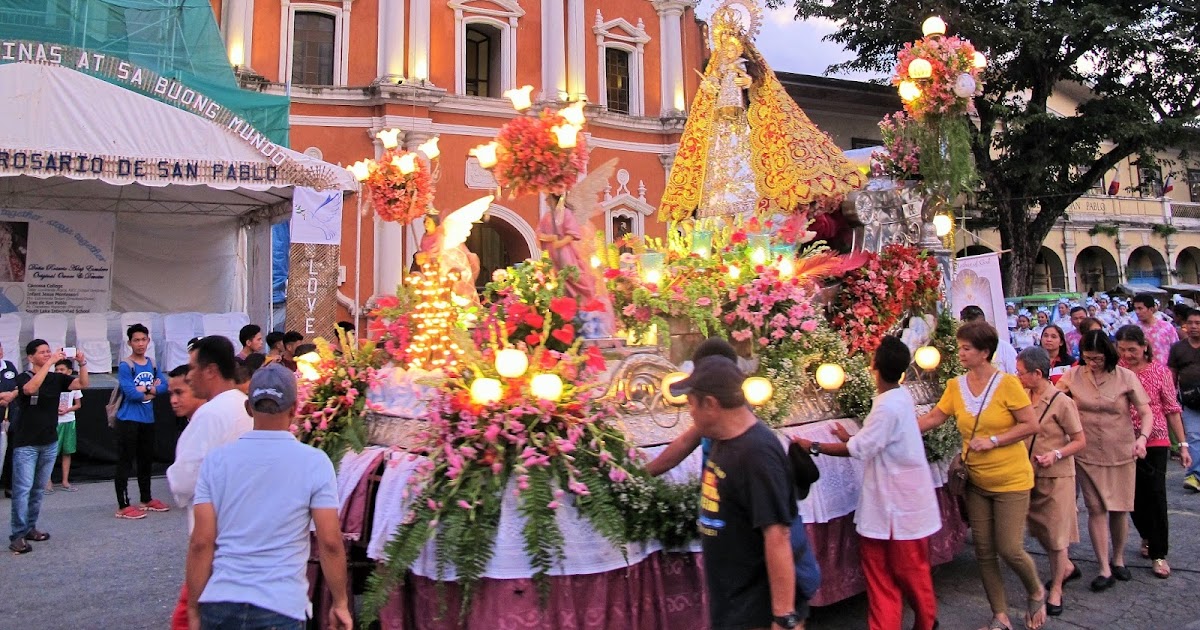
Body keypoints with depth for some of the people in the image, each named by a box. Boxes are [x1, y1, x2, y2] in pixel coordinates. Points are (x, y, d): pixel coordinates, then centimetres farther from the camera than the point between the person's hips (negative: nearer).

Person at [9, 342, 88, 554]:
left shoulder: (56, 378, 5)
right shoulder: (24, 377, -7)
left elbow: (82, 384, -5)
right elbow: (30, 388, -30)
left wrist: (82, 364, -21)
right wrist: (50, 363, -32)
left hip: (49, 442, 5)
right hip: (26, 444, -5)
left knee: (39, 489, 11)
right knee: (23, 489, -7)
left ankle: (30, 528, 21)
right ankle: (18, 535, -4)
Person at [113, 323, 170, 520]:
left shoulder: (152, 363, 9)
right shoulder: (125, 366, -11)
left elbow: (163, 386, 1)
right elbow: (131, 393, -19)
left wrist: (145, 388, -15)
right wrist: (153, 388, -5)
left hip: (148, 420, 7)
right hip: (128, 421, -7)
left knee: (146, 461, 17)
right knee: (125, 463, -2)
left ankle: (146, 500, 30)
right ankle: (123, 507, 4)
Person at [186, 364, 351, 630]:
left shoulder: (216, 460, -1)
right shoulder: (315, 463, -8)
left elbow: (200, 542, -2)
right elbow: (330, 543, -9)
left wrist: (193, 608, 7)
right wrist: (340, 603, 2)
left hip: (219, 604, 3)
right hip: (280, 608, -3)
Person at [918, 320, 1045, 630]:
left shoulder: (1007, 384, -14)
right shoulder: (956, 386, -1)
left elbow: (1031, 425, -13)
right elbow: (931, 419, 0)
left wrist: (992, 441, -19)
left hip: (1011, 480, -5)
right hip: (976, 482, 5)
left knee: (1009, 549, -4)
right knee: (984, 552, 9)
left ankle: (1036, 593, 29)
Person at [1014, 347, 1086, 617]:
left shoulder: (1062, 402, -16)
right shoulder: (1024, 397, 1)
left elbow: (1080, 441, -10)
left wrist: (1056, 454, -24)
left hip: (1056, 476, -6)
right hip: (1030, 475, 6)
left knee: (1056, 535, 4)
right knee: (1039, 530, 17)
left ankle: (1056, 591, 18)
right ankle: (1067, 567, 42)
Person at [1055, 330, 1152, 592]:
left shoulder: (1126, 377, -6)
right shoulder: (1073, 375, -3)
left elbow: (1147, 413, -6)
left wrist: (1142, 437, -23)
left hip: (1120, 453, 0)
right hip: (1087, 454, 0)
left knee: (1118, 509, 8)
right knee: (1096, 509, 0)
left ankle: (1118, 558, 31)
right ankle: (1105, 569, 7)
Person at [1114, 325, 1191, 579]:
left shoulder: (1159, 371, -4)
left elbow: (1172, 409, 0)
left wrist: (1183, 444, 1)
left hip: (1155, 443, -1)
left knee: (1155, 494, -3)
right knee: (1133, 495, 10)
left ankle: (1158, 553, 7)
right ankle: (1149, 537, 35)